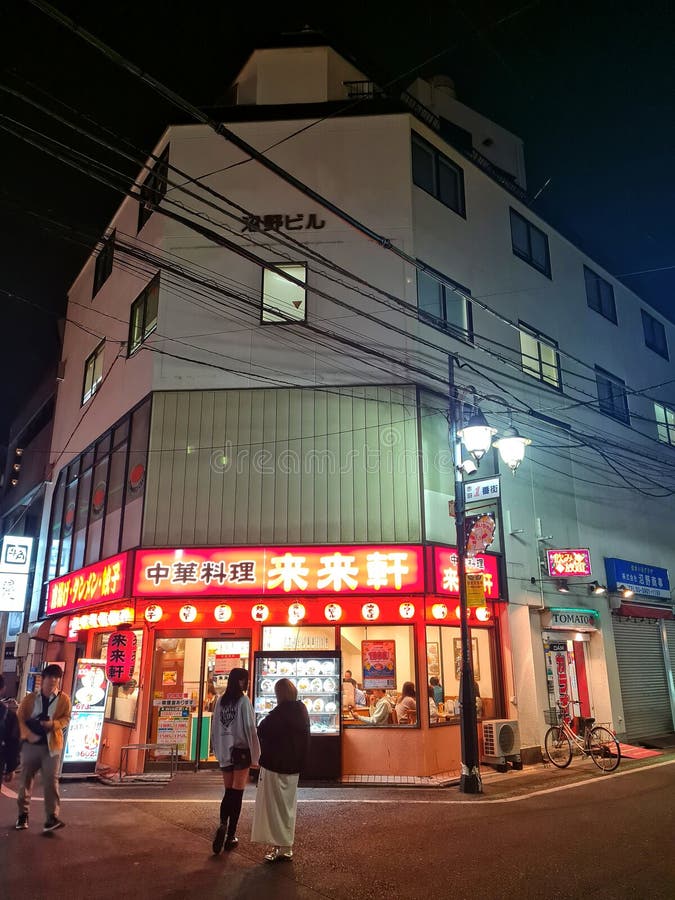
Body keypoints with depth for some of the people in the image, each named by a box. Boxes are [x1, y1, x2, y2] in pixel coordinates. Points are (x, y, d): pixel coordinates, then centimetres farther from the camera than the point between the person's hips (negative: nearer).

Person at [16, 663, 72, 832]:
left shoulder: (64, 699, 1)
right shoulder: (30, 698, 2)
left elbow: (66, 719, 3)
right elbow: (19, 718, 0)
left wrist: (53, 724, -18)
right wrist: (28, 735, -14)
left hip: (51, 745, -1)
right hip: (30, 744, 1)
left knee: (51, 780, -7)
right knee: (25, 780, 11)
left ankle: (51, 818, -5)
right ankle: (23, 815, 27)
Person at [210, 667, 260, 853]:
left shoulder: (221, 701, 1)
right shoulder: (243, 700, -13)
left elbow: (215, 729, 6)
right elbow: (250, 729, -13)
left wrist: (218, 752, 16)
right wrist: (255, 756, -6)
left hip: (224, 752, 4)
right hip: (240, 752, -4)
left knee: (228, 792, 15)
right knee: (237, 794, 7)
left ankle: (223, 825, -5)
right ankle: (230, 836, 10)